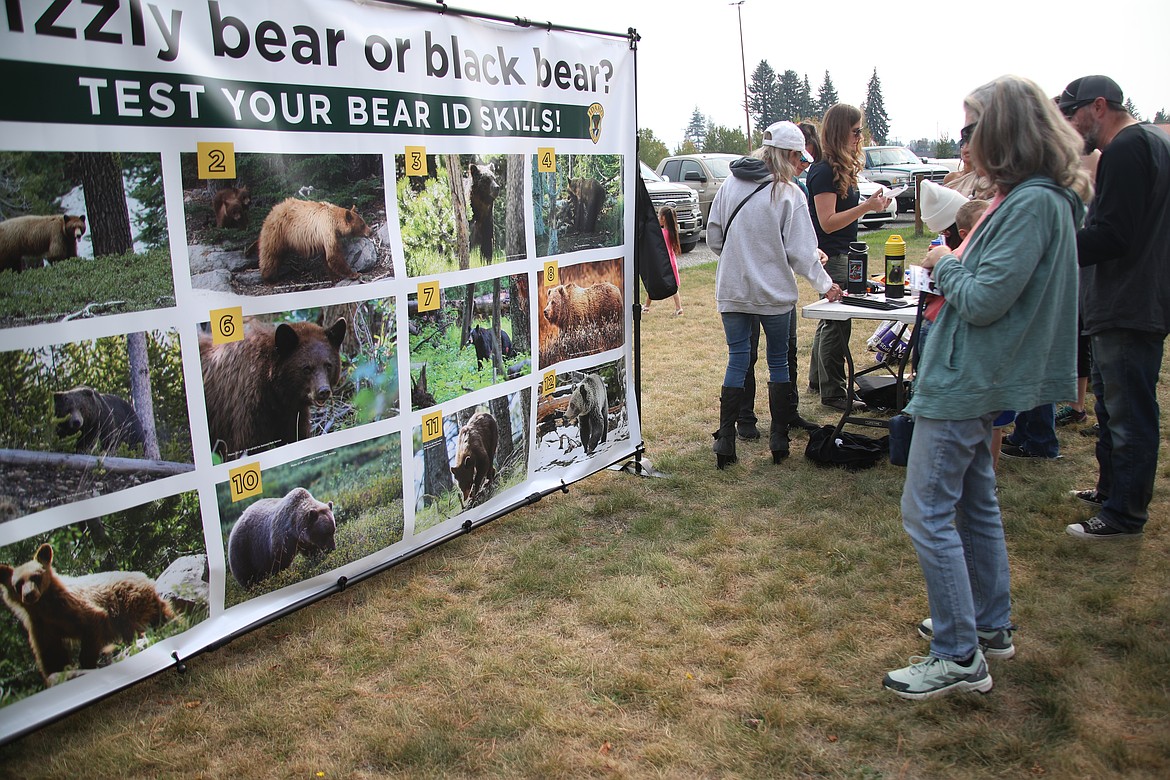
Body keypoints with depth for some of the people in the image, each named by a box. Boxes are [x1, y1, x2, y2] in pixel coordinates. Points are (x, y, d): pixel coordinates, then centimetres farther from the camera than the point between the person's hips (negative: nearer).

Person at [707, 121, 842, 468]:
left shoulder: (730, 185, 1)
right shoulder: (789, 194, -10)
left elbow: (714, 237, 6)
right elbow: (801, 251, -8)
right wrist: (825, 285, 5)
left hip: (732, 290, 3)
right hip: (773, 293, -3)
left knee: (737, 361, 9)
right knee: (778, 361, 12)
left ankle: (725, 440, 5)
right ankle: (779, 439, 17)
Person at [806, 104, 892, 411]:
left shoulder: (842, 168, 13)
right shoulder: (824, 171, -17)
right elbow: (828, 222, -22)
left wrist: (869, 204, 7)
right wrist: (866, 207, -25)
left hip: (842, 256, 10)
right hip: (831, 257, -10)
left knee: (830, 319, 18)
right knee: (837, 323, -4)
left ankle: (818, 379, 31)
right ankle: (833, 392, 5)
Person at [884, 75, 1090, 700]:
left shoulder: (1033, 204, -20)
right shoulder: (1021, 197, 12)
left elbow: (983, 301, -23)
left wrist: (944, 266, -7)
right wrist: (955, 266, 2)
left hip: (965, 383, -11)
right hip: (977, 379, 11)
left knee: (927, 513, -5)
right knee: (974, 502, 19)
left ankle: (959, 657, 4)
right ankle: (990, 626, 34)